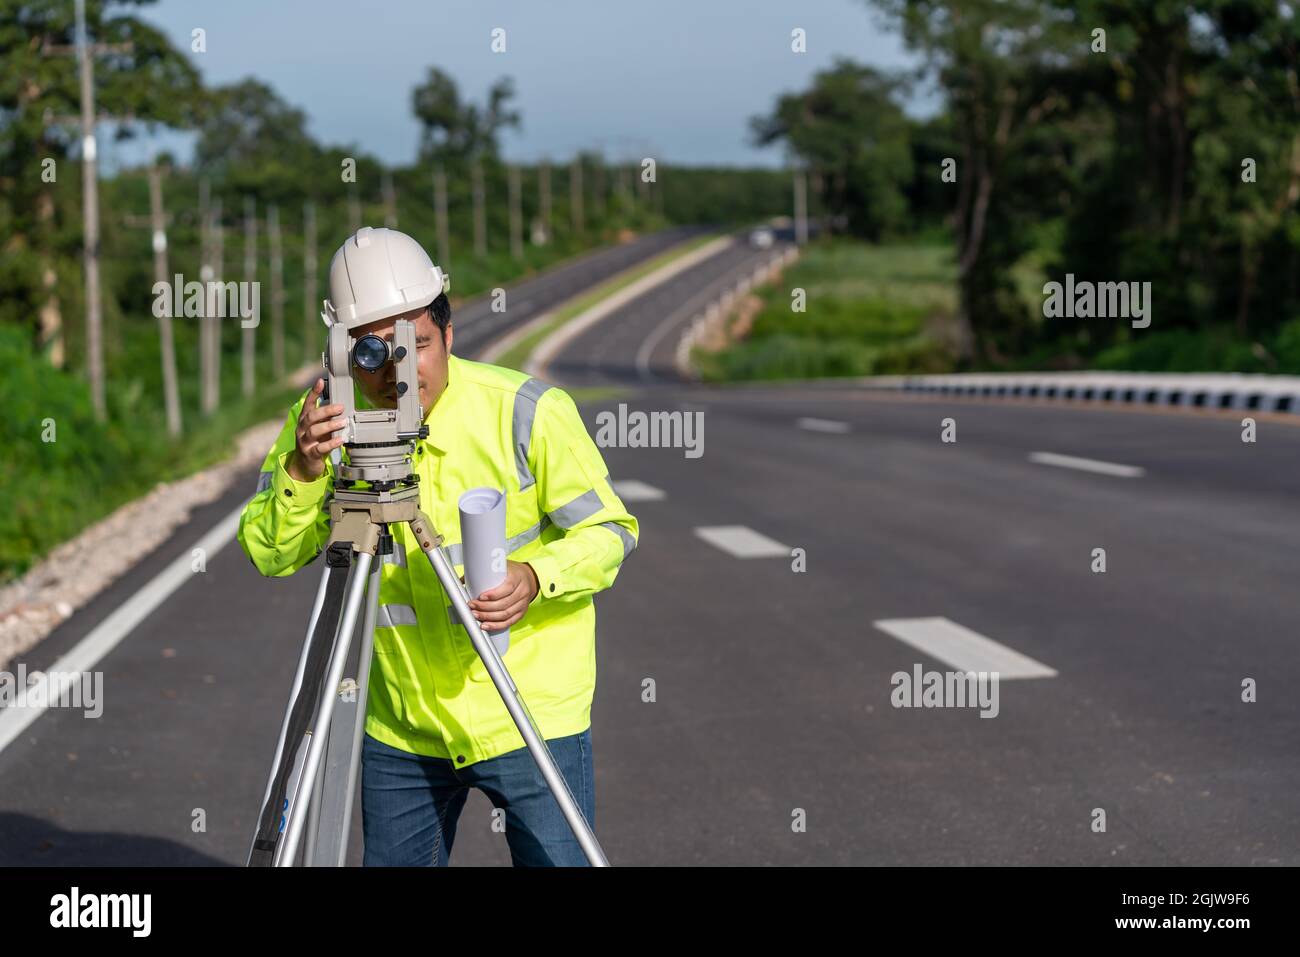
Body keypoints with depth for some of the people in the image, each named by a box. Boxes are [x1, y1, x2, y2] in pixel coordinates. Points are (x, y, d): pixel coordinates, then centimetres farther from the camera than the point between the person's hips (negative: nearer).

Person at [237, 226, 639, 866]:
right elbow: (271, 555, -6)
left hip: (529, 716, -3)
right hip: (400, 728, 4)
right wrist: (303, 471, -25)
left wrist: (537, 576, -28)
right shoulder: (326, 418, -6)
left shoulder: (525, 411, -15)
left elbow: (608, 531, -8)